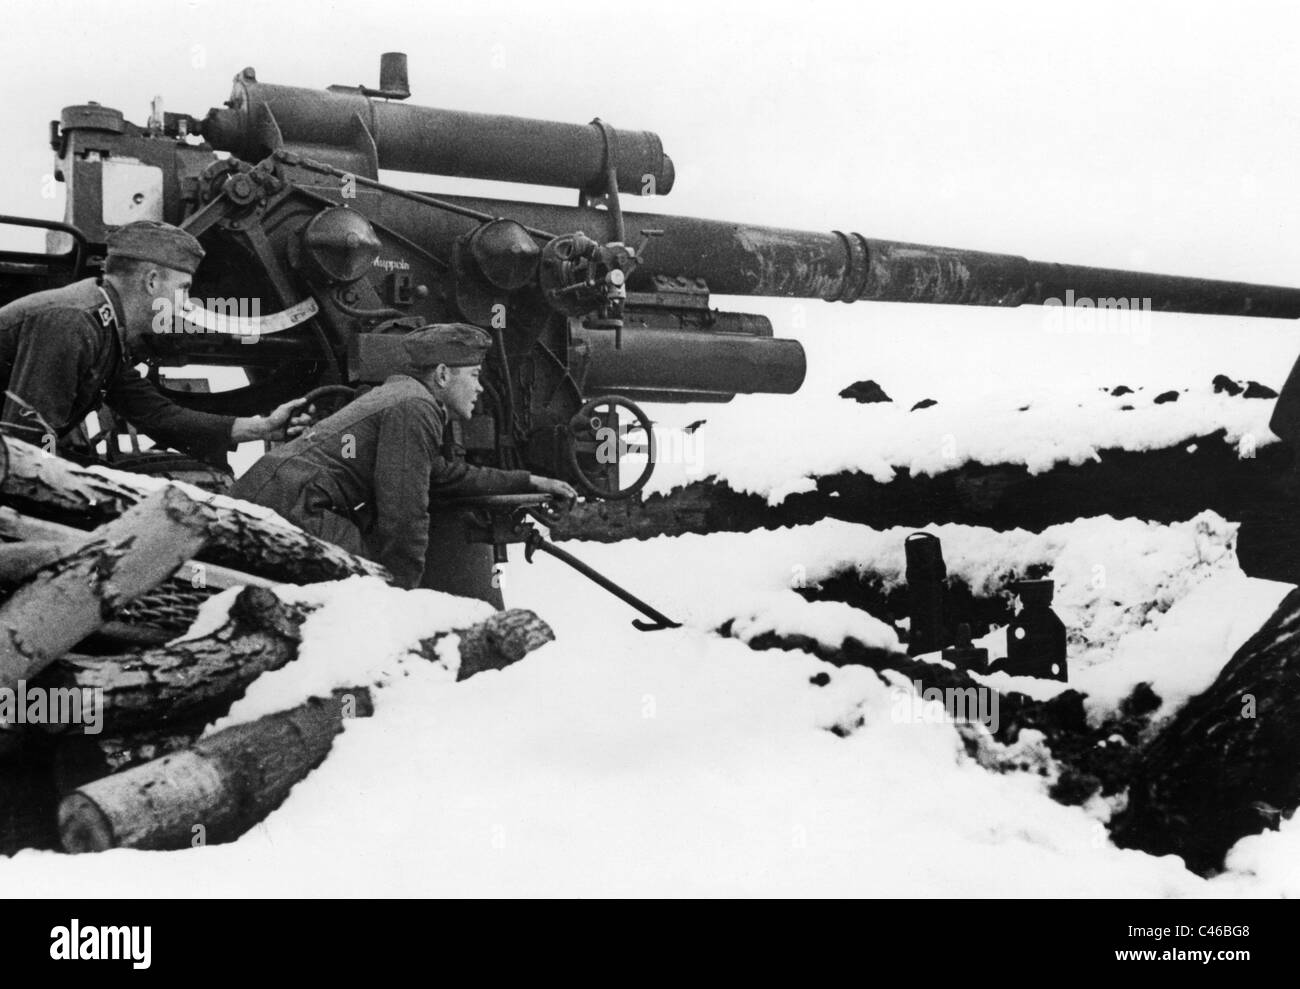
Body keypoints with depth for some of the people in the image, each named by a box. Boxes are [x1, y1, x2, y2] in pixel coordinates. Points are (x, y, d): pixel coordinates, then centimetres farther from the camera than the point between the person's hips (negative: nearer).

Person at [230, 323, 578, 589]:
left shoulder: (399, 395, 24)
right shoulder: (414, 408, -10)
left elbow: (446, 474, 37)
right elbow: (404, 513, -15)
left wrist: (530, 481, 41)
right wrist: (405, 590, -6)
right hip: (291, 507, -11)